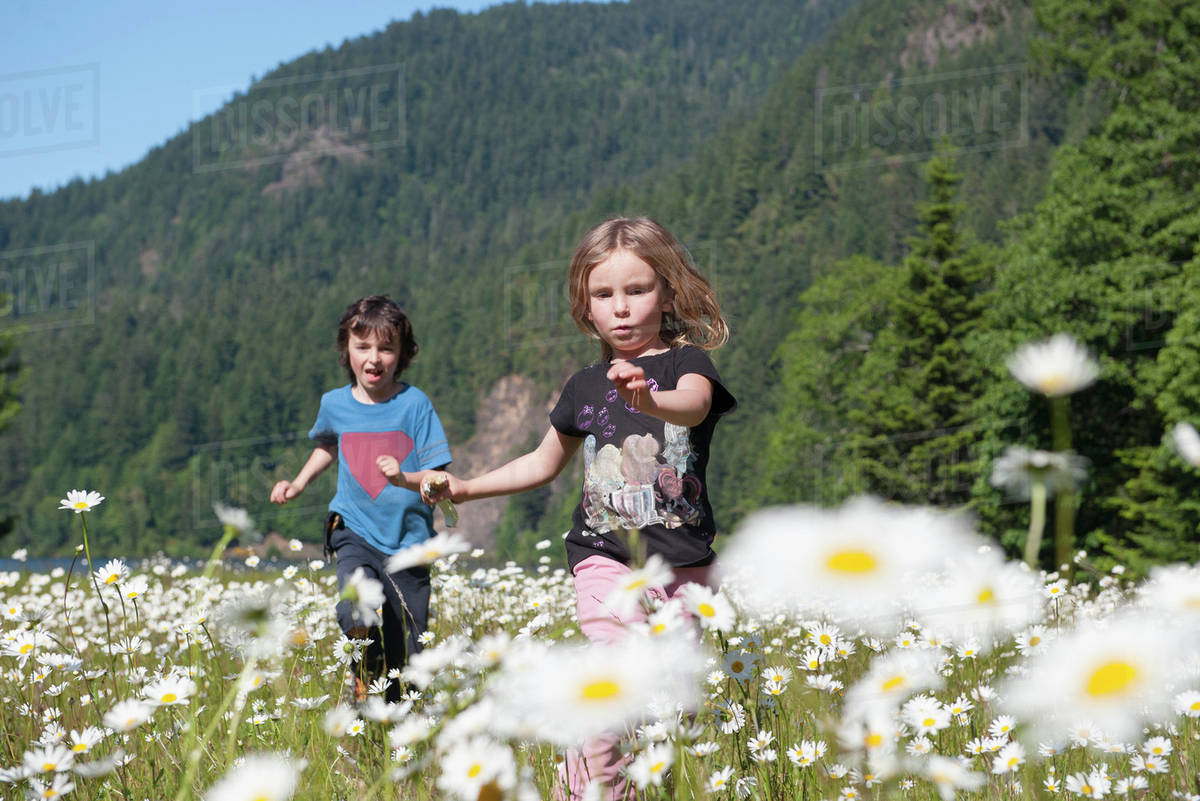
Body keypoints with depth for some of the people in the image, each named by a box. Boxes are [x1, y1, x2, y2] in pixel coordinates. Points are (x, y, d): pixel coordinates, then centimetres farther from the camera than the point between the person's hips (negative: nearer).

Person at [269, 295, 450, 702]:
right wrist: (299, 482, 16)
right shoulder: (335, 404, 2)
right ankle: (365, 677, 1)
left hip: (408, 539, -1)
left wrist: (403, 478, -29)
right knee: (357, 615, -27)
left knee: (405, 657, 3)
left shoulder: (414, 404, -8)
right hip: (356, 532, 1)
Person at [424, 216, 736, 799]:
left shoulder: (686, 362, -1)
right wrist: (468, 487, 17)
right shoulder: (584, 387, 10)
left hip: (683, 564, -1)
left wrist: (650, 401, -48)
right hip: (606, 558, 1)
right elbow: (544, 462, 25)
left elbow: (694, 404, -26)